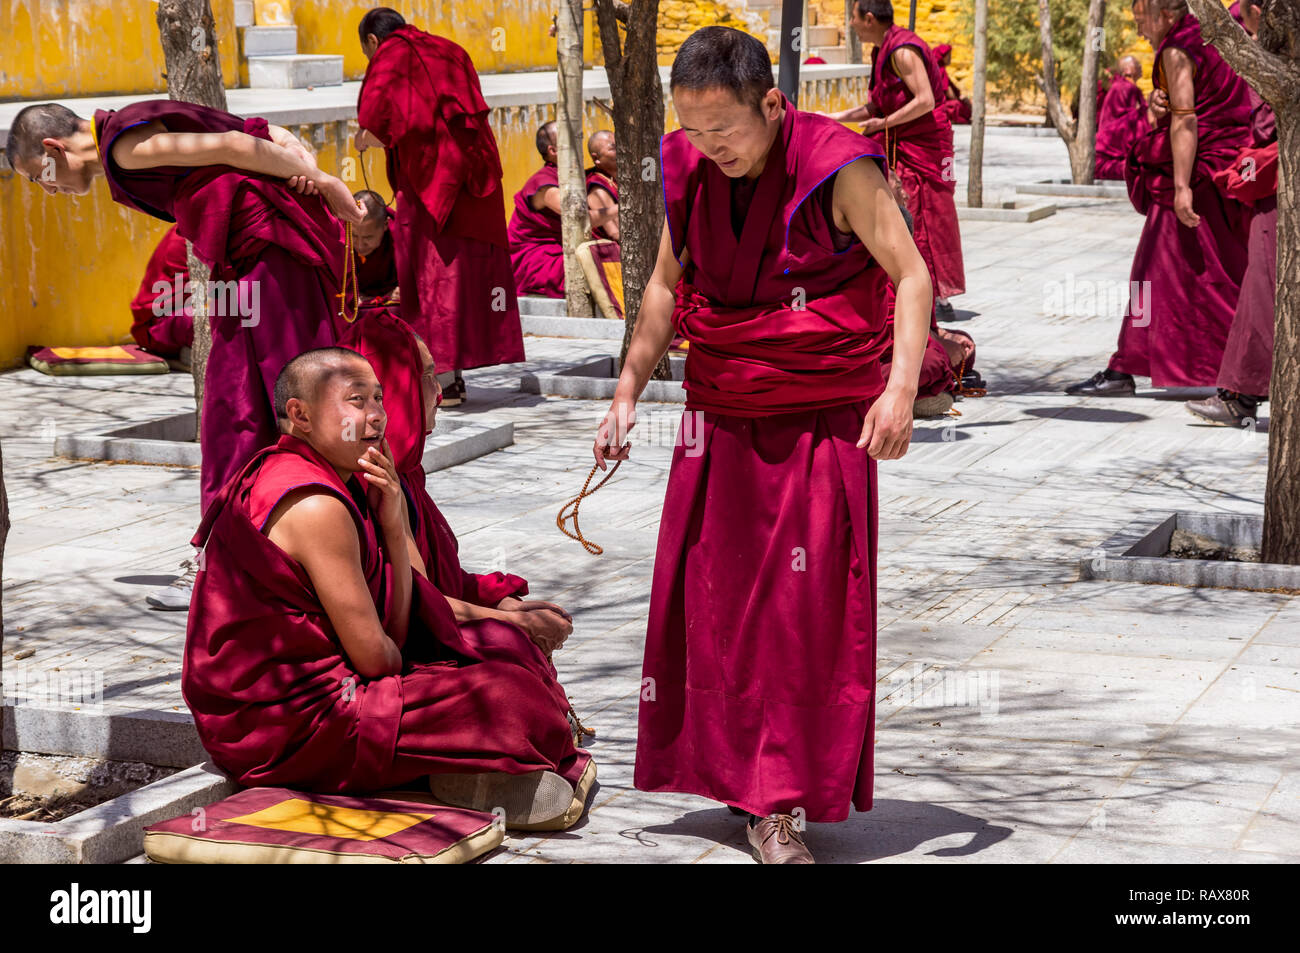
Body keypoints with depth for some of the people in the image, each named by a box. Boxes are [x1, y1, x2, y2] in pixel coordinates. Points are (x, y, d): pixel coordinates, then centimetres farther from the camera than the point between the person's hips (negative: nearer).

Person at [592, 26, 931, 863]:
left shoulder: (836, 168, -15)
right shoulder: (690, 169, 1)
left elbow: (912, 276, -15)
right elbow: (666, 286, 14)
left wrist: (902, 387, -28)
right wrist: (628, 393, 10)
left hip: (821, 424, -5)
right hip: (720, 419, 5)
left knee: (805, 605, -4)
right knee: (711, 598, 10)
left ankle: (781, 807, 1)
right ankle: (724, 769, 26)